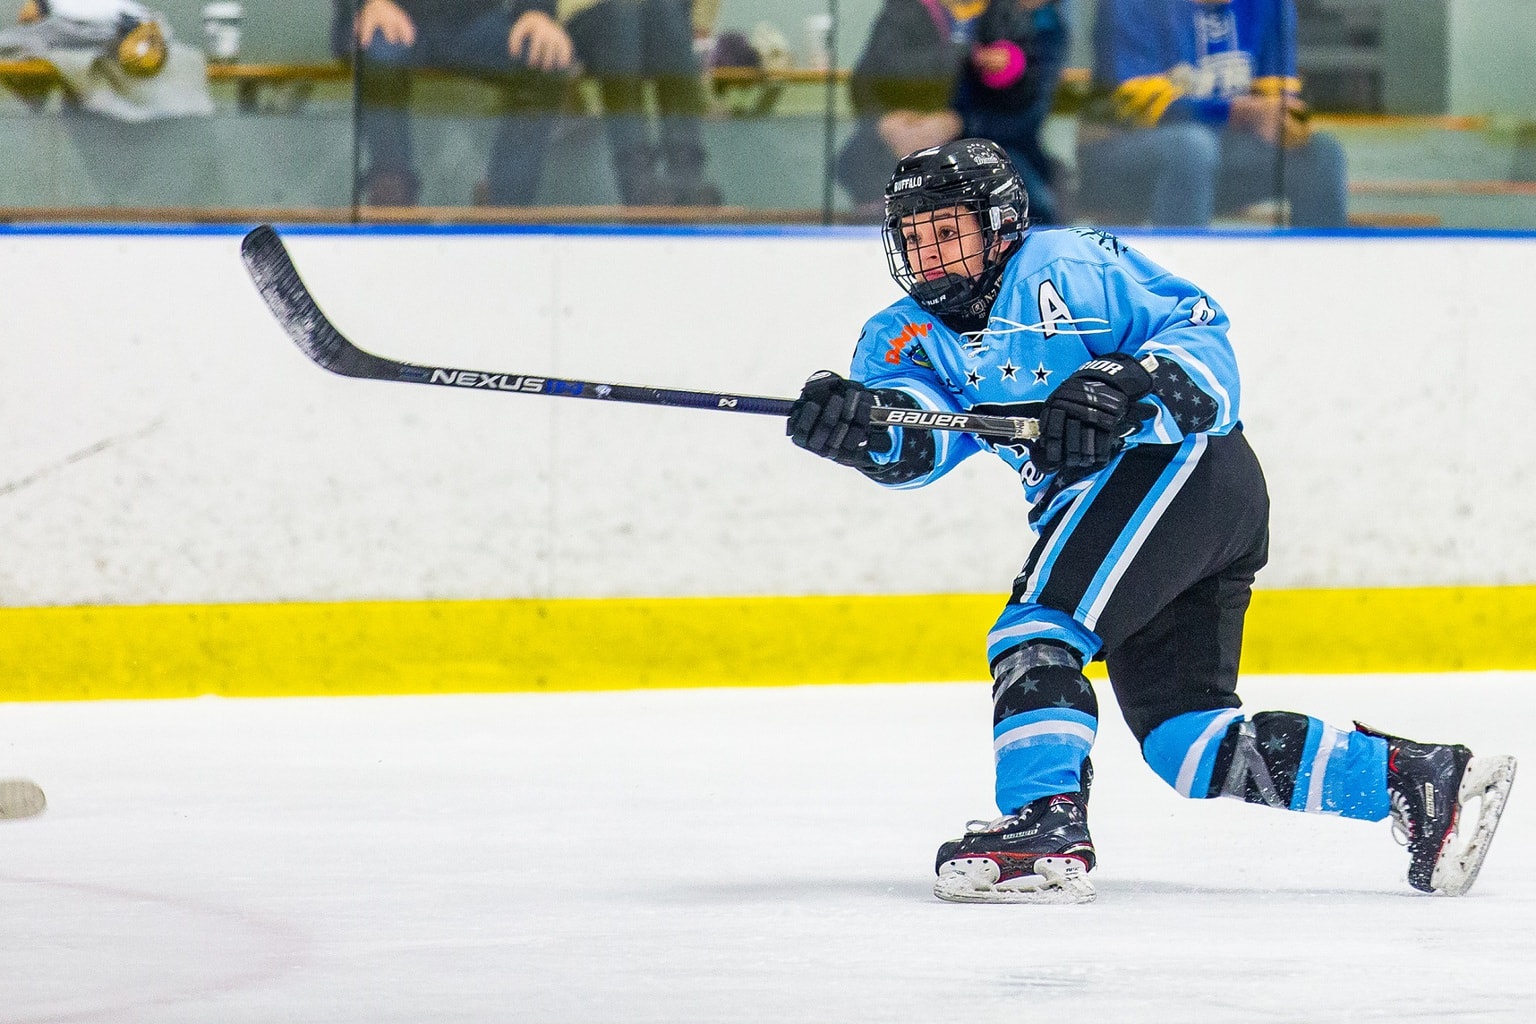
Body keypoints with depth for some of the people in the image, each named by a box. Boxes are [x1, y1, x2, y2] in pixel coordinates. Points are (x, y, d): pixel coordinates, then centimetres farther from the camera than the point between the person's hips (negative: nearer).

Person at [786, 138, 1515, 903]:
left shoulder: (1061, 267, -4)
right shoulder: (905, 341, 14)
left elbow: (1197, 329, -9)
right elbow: (917, 447, -7)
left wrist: (1127, 384, -27)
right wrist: (858, 426, -29)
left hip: (1182, 464, -9)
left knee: (1038, 628, -24)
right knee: (1182, 736, 6)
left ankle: (1046, 827, -34)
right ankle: (1414, 778, 8)